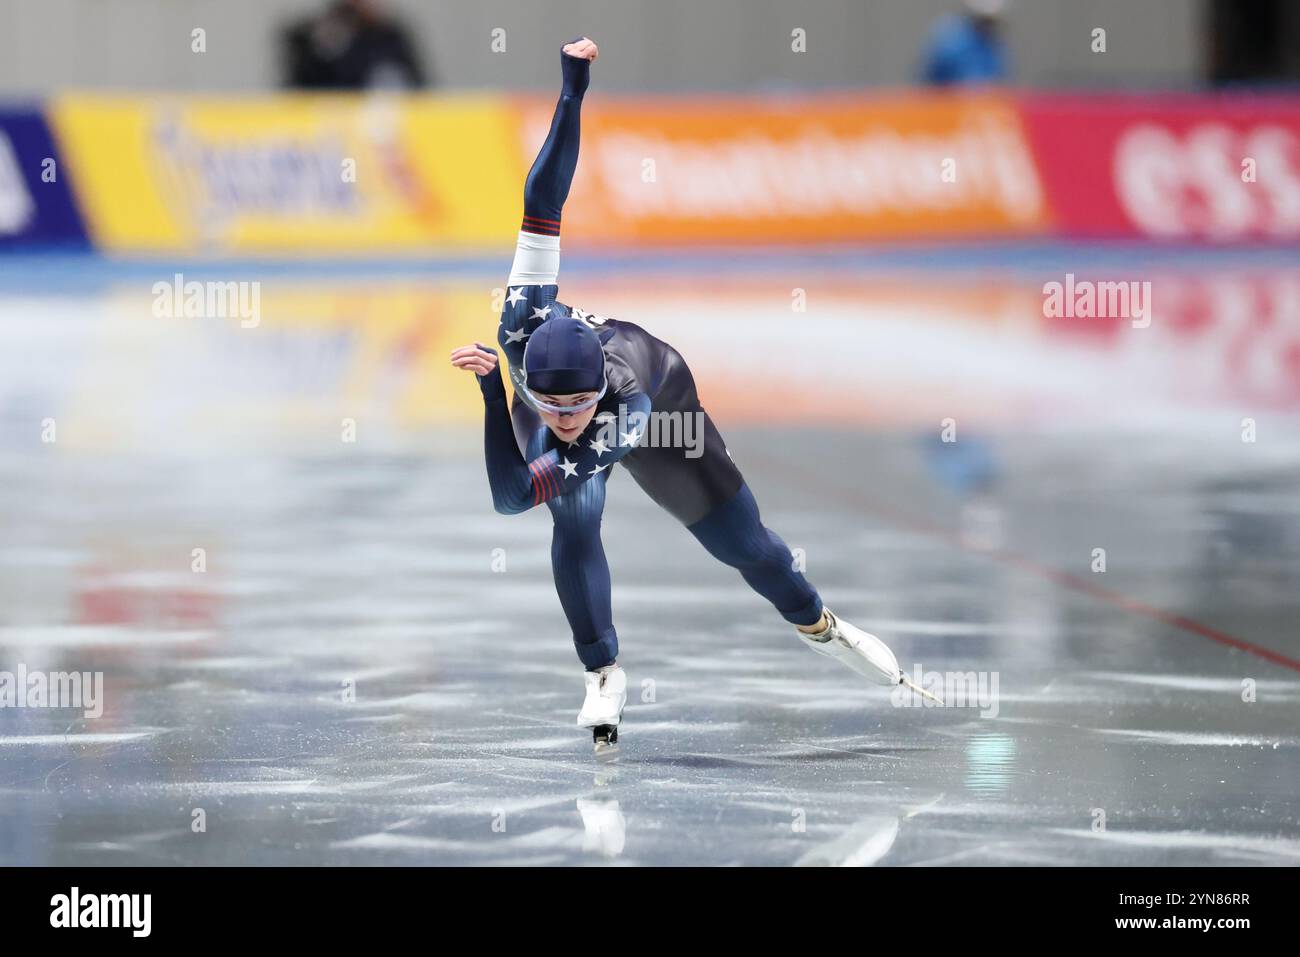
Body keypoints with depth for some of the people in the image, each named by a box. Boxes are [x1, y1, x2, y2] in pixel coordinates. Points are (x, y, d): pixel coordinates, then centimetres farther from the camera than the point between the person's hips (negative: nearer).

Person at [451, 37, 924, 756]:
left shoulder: (625, 409, -49)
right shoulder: (525, 332, -44)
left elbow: (512, 494, -55)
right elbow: (542, 202, -46)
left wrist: (493, 395, -61)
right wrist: (573, 91, -52)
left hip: (657, 395, -2)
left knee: (741, 540, 8)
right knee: (575, 526, -24)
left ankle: (815, 623, 39)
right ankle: (603, 675, -4)